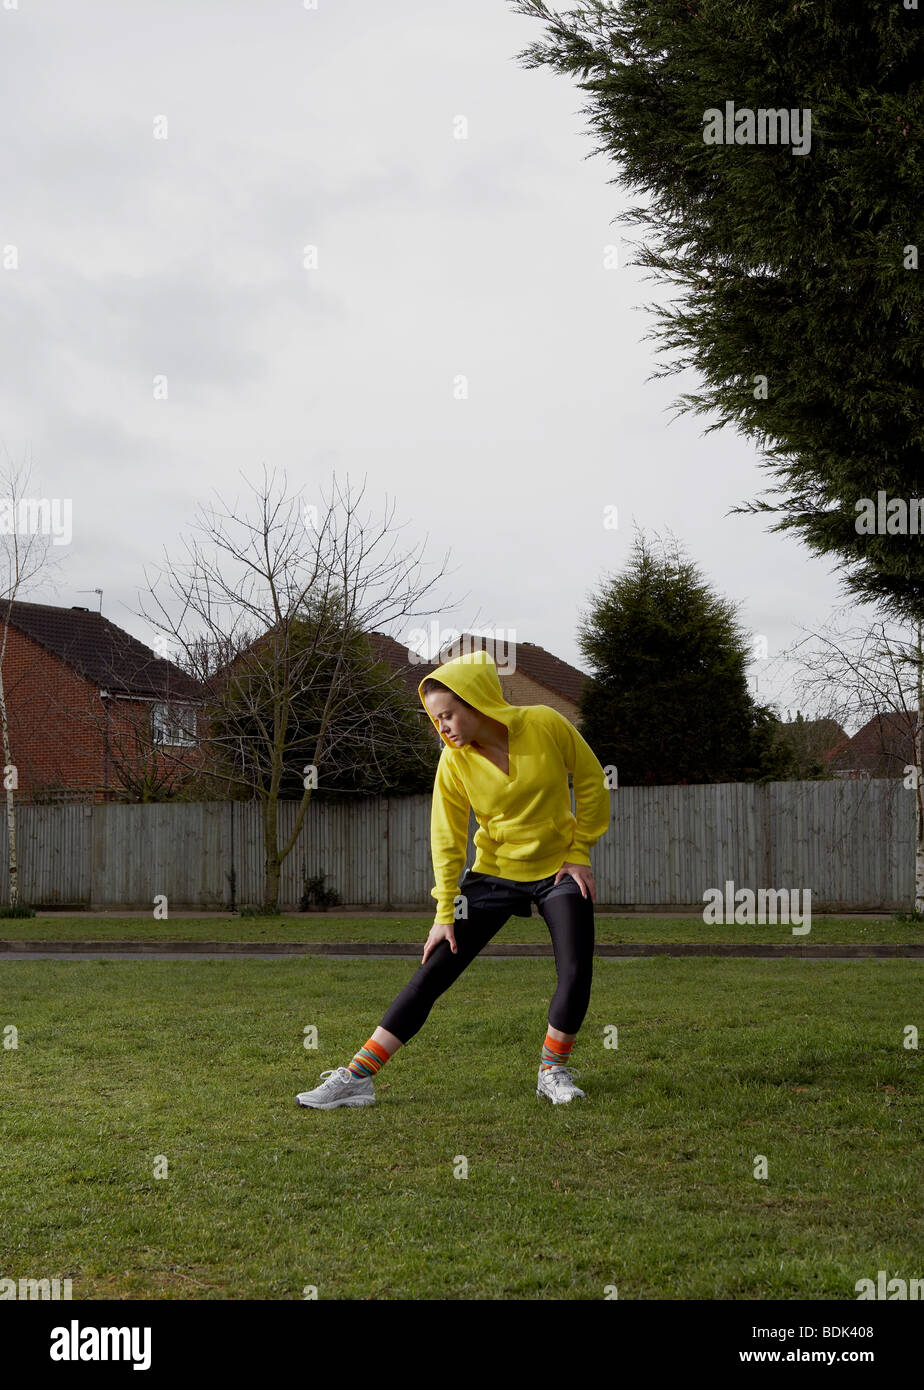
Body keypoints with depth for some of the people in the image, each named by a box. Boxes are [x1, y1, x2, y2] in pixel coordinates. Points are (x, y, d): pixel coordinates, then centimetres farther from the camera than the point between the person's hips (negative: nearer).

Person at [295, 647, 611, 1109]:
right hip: (494, 875, 1)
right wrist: (445, 913, -10)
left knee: (576, 974, -17)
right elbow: (447, 841, -7)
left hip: (558, 870, 0)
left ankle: (553, 1071, 9)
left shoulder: (545, 725, -16)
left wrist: (580, 853, -4)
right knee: (432, 973, -6)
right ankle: (357, 1077, -4)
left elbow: (591, 782, -3)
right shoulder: (453, 763, -12)